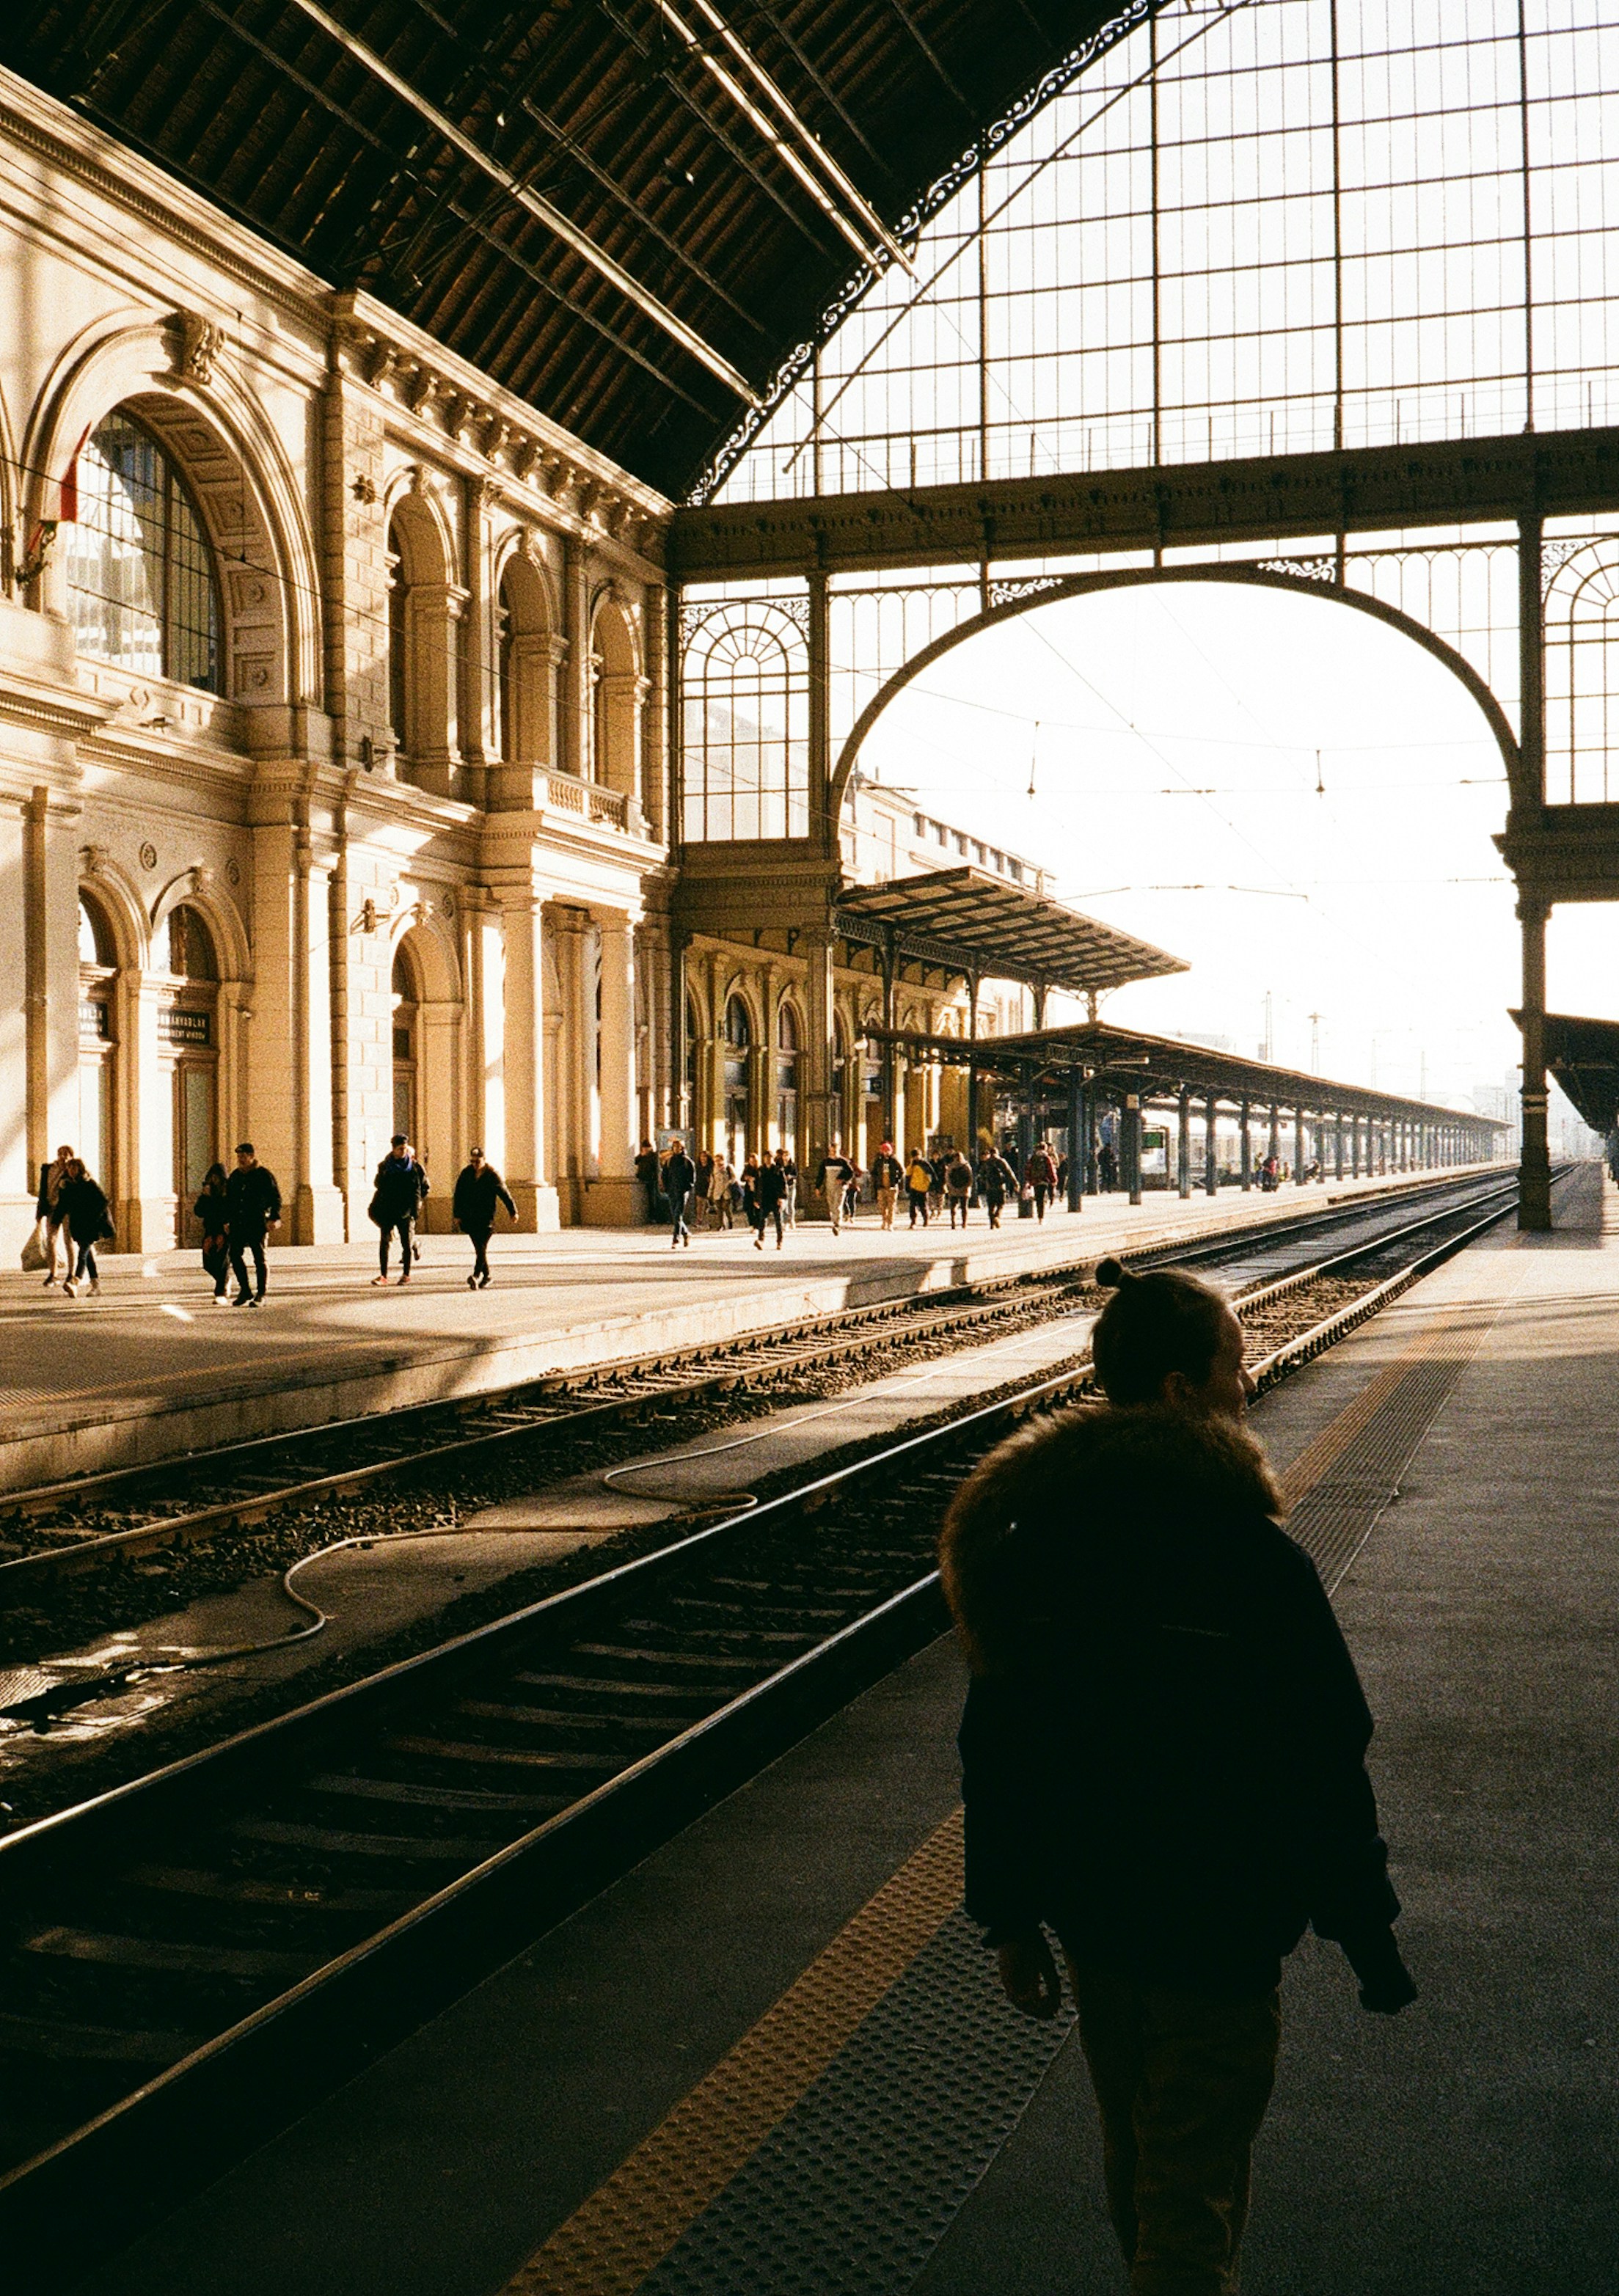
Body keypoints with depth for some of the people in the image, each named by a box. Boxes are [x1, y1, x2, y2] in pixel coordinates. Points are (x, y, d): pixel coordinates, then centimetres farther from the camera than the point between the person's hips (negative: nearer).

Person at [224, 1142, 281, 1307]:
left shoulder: (264, 1174, -2)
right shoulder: (235, 1176, 15)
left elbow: (276, 1198, -3)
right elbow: (228, 1200, 21)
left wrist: (275, 1218, -14)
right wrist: (226, 1220, 13)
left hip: (257, 1224, -6)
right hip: (238, 1224, 6)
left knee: (259, 1259, -2)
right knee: (235, 1255, 2)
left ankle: (260, 1296, 3)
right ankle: (245, 1291, 14)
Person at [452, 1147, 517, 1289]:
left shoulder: (492, 1174, -2)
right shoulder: (466, 1173, 7)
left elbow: (504, 1193, 3)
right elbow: (458, 1195, 11)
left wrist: (513, 1211, 7)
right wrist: (457, 1214, 6)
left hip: (486, 1218, -4)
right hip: (469, 1217, 4)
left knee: (481, 1247, -13)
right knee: (479, 1248, 8)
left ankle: (476, 1275, -24)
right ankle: (486, 1275, 18)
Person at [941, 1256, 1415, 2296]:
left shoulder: (1028, 1537, -5)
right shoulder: (1253, 1557, -21)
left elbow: (995, 1746, 1)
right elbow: (1322, 1769, -16)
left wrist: (1011, 1918, 11)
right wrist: (1369, 1934, -3)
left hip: (1088, 1909, 6)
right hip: (1214, 1931, -6)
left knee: (1136, 2156, 25)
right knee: (1192, 2193, 6)